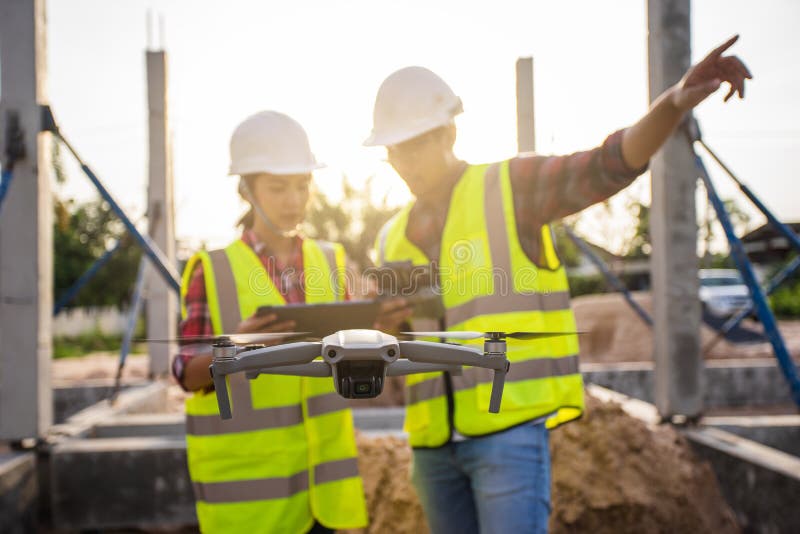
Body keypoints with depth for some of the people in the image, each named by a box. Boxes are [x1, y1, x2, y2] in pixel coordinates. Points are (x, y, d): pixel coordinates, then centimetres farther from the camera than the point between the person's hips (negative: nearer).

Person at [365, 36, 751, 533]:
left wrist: (676, 101, -33)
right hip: (435, 441, 6)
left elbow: (614, 163, -16)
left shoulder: (510, 187, -2)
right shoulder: (393, 239, 13)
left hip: (513, 425, -6)